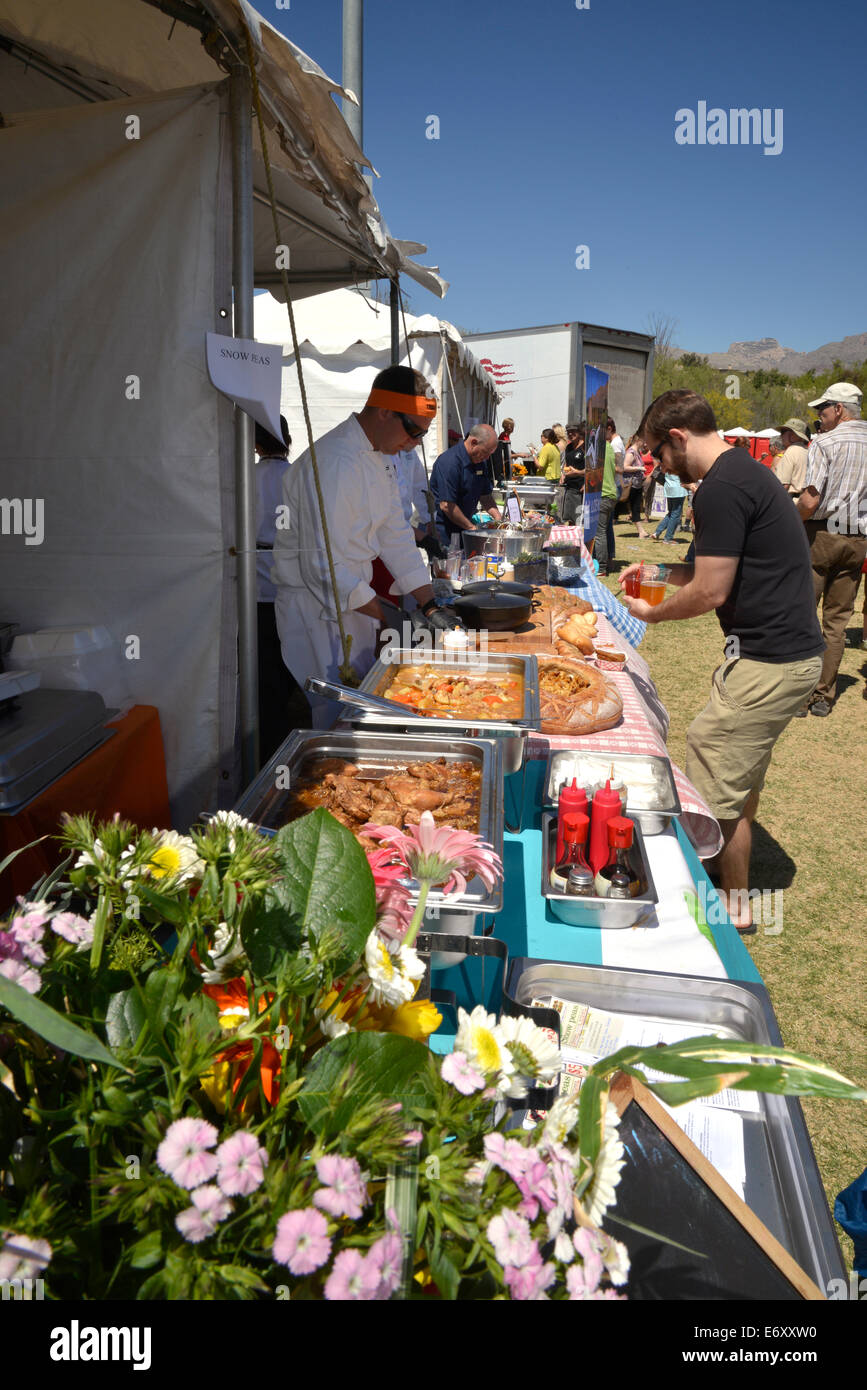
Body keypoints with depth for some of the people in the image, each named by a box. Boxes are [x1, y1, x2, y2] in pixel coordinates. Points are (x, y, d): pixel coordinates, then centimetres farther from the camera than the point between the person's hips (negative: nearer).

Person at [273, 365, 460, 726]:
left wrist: (430, 606, 3)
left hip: (354, 599, 9)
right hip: (317, 608, -9)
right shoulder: (334, 462, -25)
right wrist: (389, 619, -23)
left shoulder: (382, 459, 8)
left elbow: (395, 535, 11)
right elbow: (324, 566, -27)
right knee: (336, 716, -4)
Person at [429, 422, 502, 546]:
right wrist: (471, 527, -17)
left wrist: (498, 517, 1)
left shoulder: (479, 462, 9)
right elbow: (446, 506, -23)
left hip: (463, 528, 8)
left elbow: (485, 496, 18)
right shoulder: (449, 462, -20)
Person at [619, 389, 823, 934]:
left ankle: (736, 904, 17)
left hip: (770, 662, -11)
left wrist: (651, 613, -1)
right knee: (743, 767, 23)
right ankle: (733, 868, 40)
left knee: (716, 786, 0)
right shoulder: (745, 470, 14)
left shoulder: (721, 489, -19)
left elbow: (710, 591, -18)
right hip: (793, 649, 11)